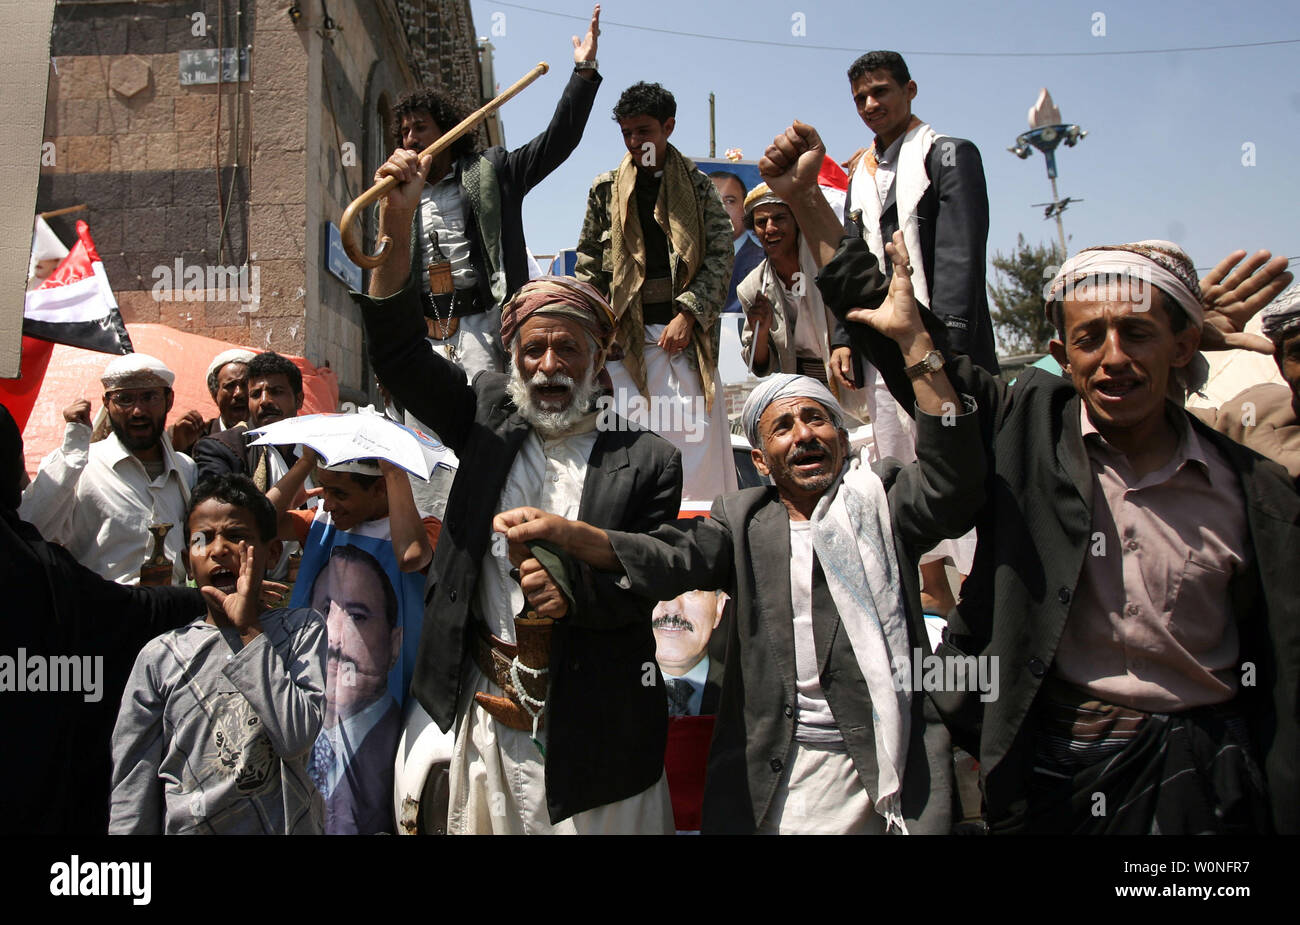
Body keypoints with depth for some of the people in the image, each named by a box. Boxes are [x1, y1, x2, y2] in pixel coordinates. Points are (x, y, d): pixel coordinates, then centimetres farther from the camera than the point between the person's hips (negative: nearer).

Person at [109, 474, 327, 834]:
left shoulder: (302, 630, -6)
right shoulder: (160, 658, -4)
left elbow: (296, 739, -21)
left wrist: (250, 630, -19)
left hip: (288, 824, -1)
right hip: (188, 825, 1)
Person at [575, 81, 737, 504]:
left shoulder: (697, 185, 8)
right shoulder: (606, 190, 12)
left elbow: (720, 257, 2)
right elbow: (588, 266, 13)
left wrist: (688, 314, -10)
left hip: (683, 330, -1)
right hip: (625, 331, 1)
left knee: (696, 434, -5)